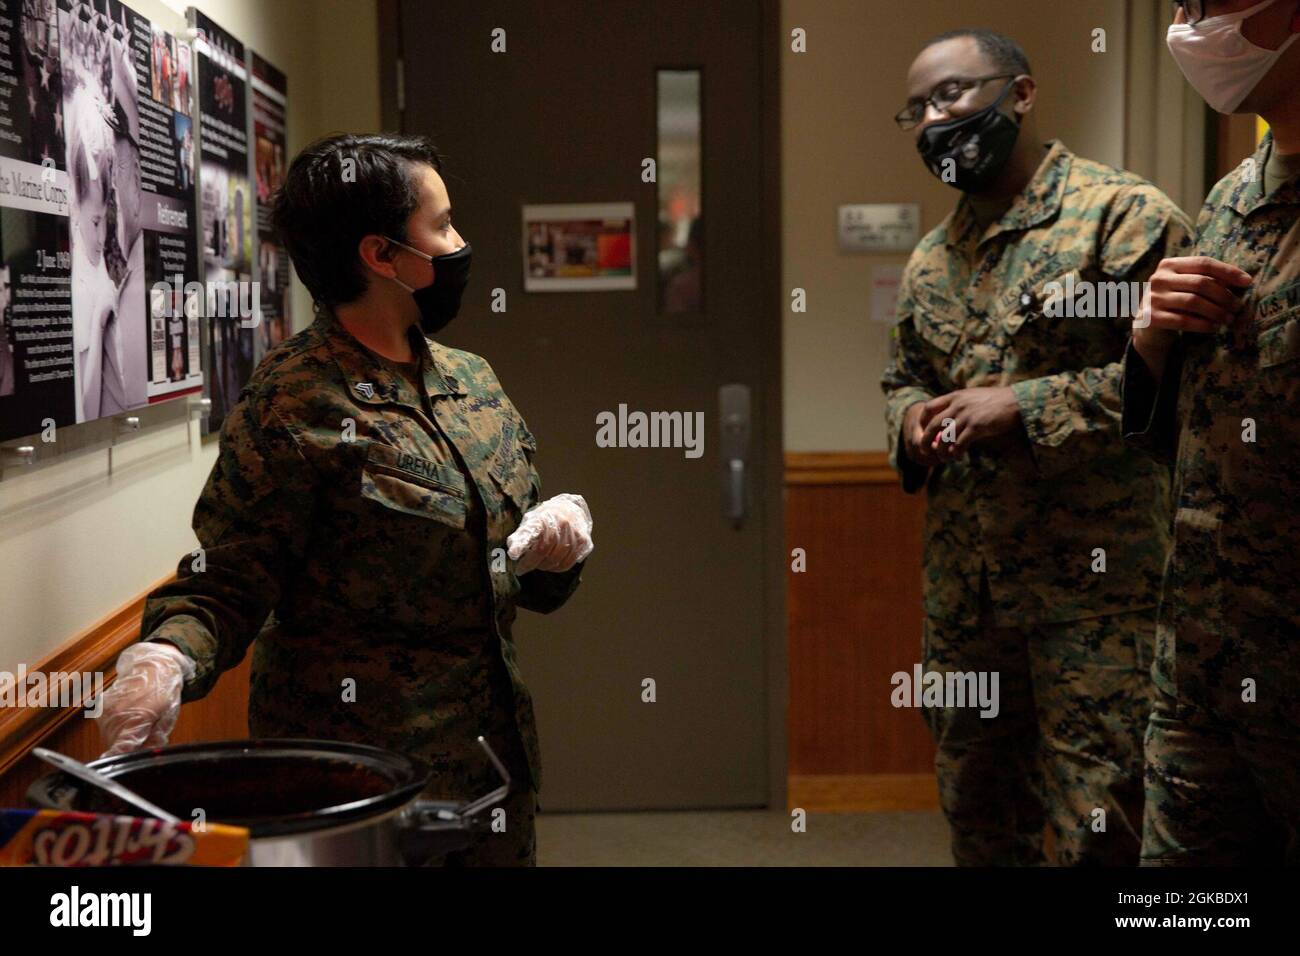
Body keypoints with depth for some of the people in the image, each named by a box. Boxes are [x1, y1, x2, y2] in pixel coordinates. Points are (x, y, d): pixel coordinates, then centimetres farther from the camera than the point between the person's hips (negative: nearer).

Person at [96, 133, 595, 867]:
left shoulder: (472, 380, 8)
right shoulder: (294, 403, -14)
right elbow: (226, 584, -13)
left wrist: (561, 538, -5)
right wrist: (166, 660, -32)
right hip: (357, 763, -7)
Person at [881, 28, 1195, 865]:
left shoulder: (1124, 214, -8)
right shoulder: (931, 257, 15)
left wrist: (1020, 407, -19)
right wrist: (911, 418, 1)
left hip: (1094, 587, -7)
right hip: (962, 589, 7)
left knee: (1098, 830, -2)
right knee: (979, 818, 16)